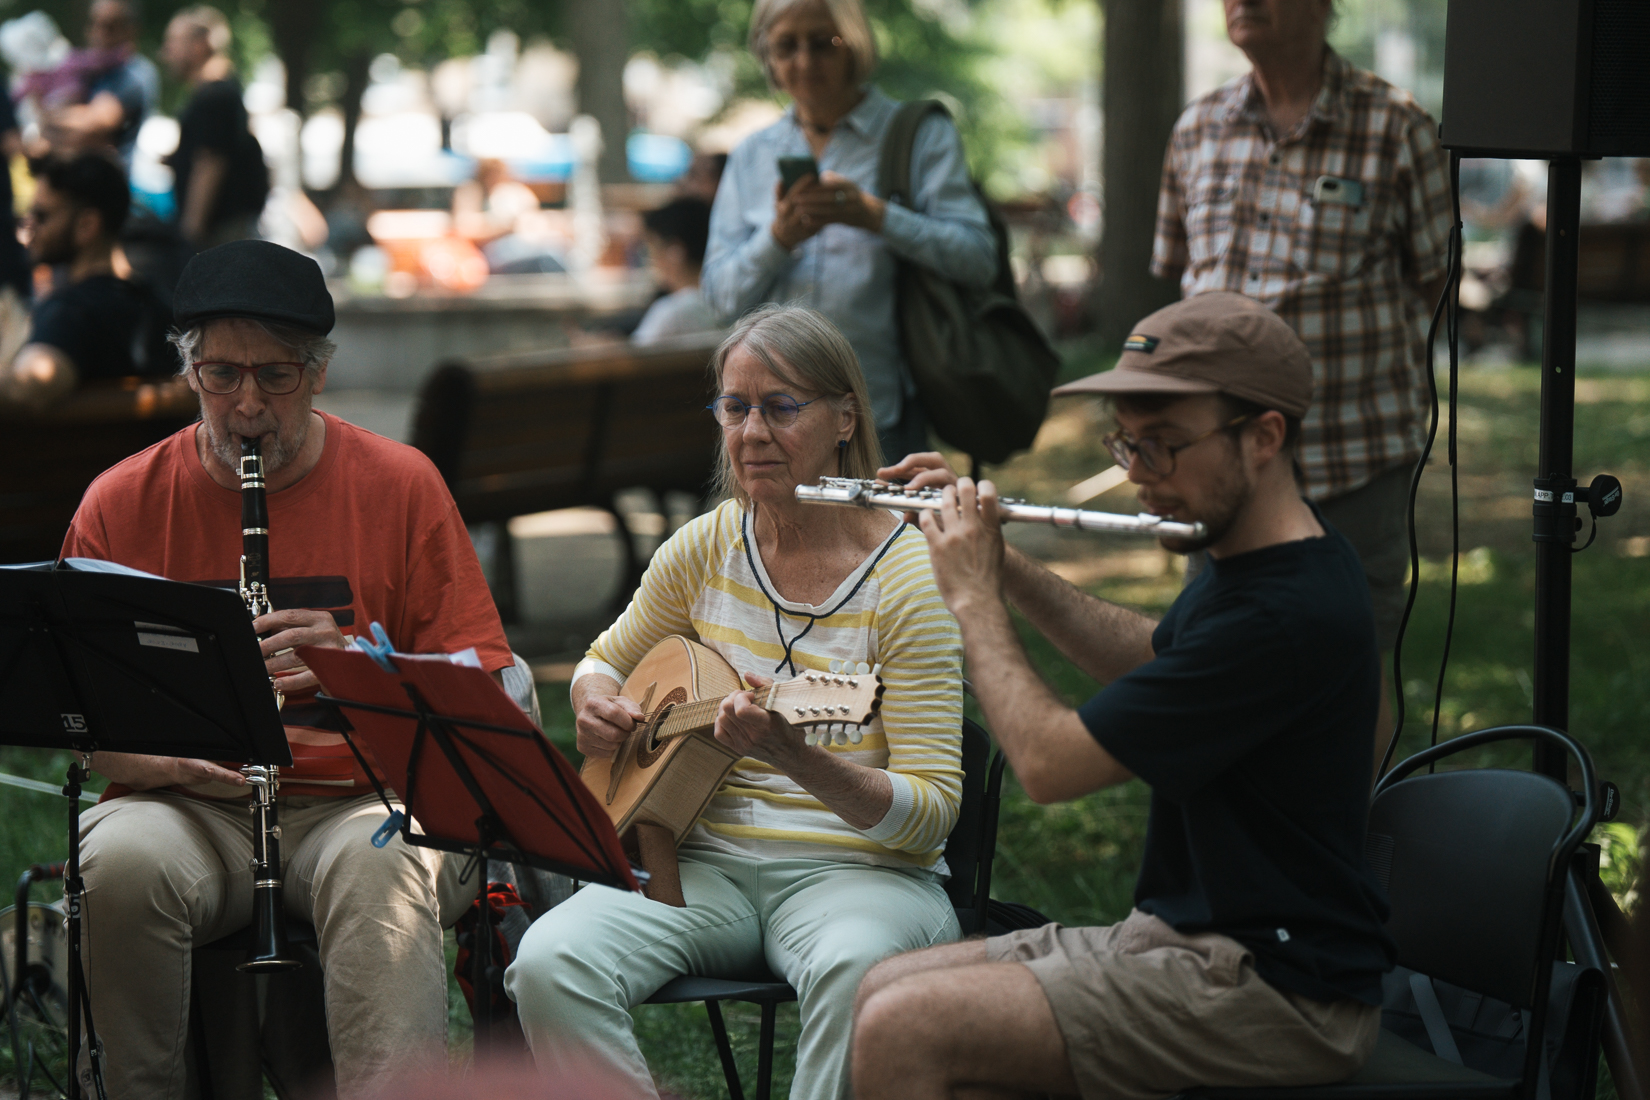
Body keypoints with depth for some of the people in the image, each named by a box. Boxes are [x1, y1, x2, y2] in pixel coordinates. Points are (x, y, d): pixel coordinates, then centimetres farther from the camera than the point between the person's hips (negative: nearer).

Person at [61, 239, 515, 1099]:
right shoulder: (122, 504, 6)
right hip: (186, 804, 1)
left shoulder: (400, 486, 5)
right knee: (123, 864, -33)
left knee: (384, 866, -36)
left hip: (360, 803, -1)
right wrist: (184, 758, -19)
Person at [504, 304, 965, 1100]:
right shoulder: (706, 548, 6)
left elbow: (932, 811, -13)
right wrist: (595, 701, -1)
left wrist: (796, 759, -31)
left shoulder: (908, 573, -8)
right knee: (548, 964, -26)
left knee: (854, 968, -40)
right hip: (705, 861, 4)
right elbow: (609, 659, 24)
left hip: (859, 868, -4)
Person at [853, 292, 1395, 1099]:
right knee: (883, 991, 5)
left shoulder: (1285, 615, -25)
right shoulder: (1256, 557, 7)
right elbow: (1151, 659, 27)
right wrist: (1002, 561, 14)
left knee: (901, 1034, -21)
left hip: (1273, 993, -10)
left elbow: (1050, 764, -21)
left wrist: (975, 599, -5)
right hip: (1180, 935, 10)